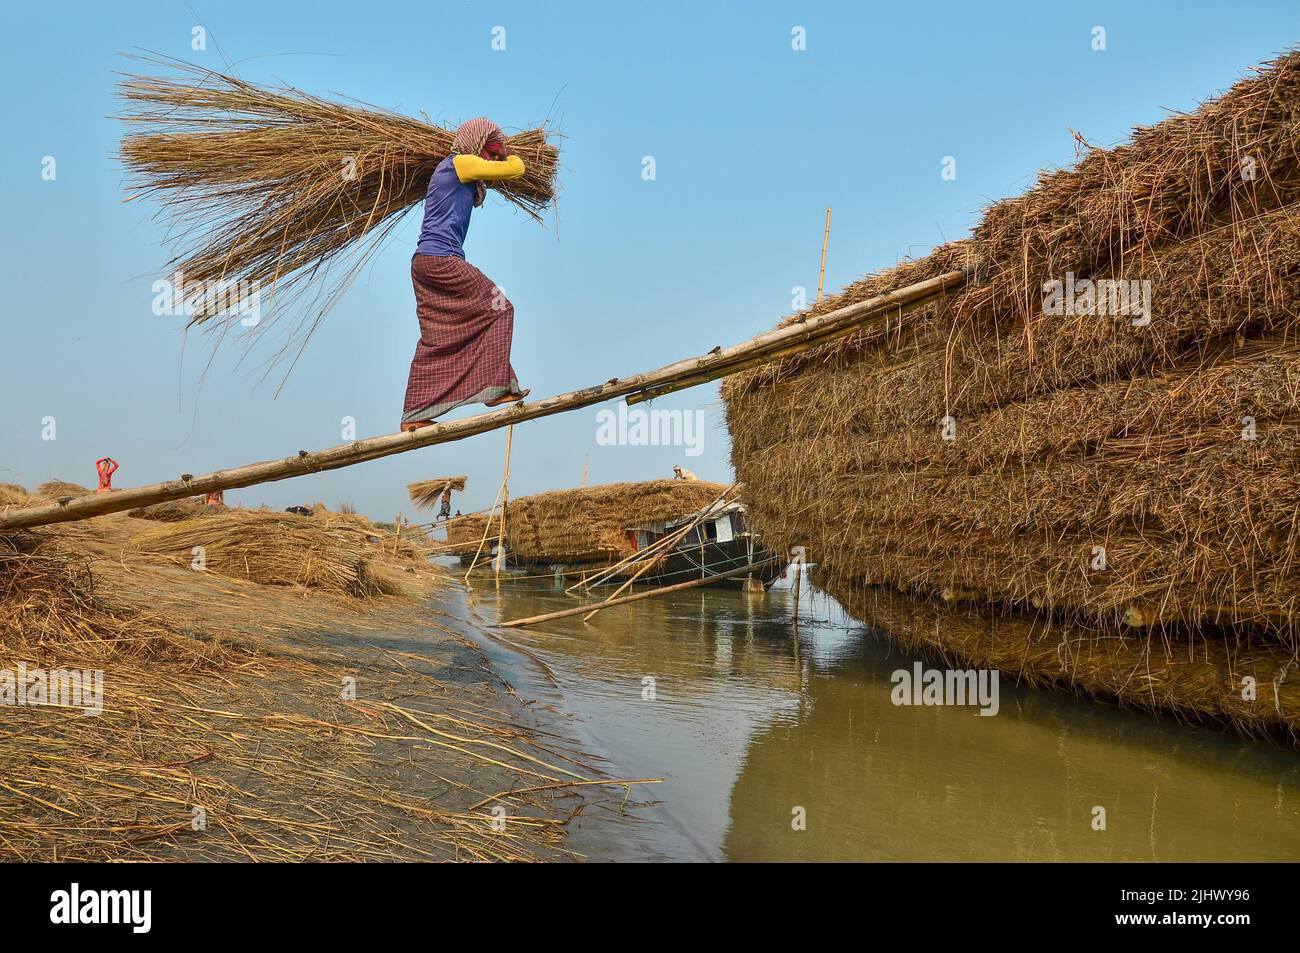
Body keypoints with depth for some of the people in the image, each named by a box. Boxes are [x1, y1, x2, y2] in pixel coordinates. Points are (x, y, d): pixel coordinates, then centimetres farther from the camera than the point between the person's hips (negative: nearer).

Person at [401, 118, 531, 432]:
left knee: (435, 339, 7)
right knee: (498, 309, 0)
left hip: (424, 262, 10)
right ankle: (495, 387, -3)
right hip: (442, 260, -10)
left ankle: (414, 415, 5)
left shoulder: (449, 169, 24)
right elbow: (515, 169, -4)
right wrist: (507, 155, 19)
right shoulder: (461, 163, -5)